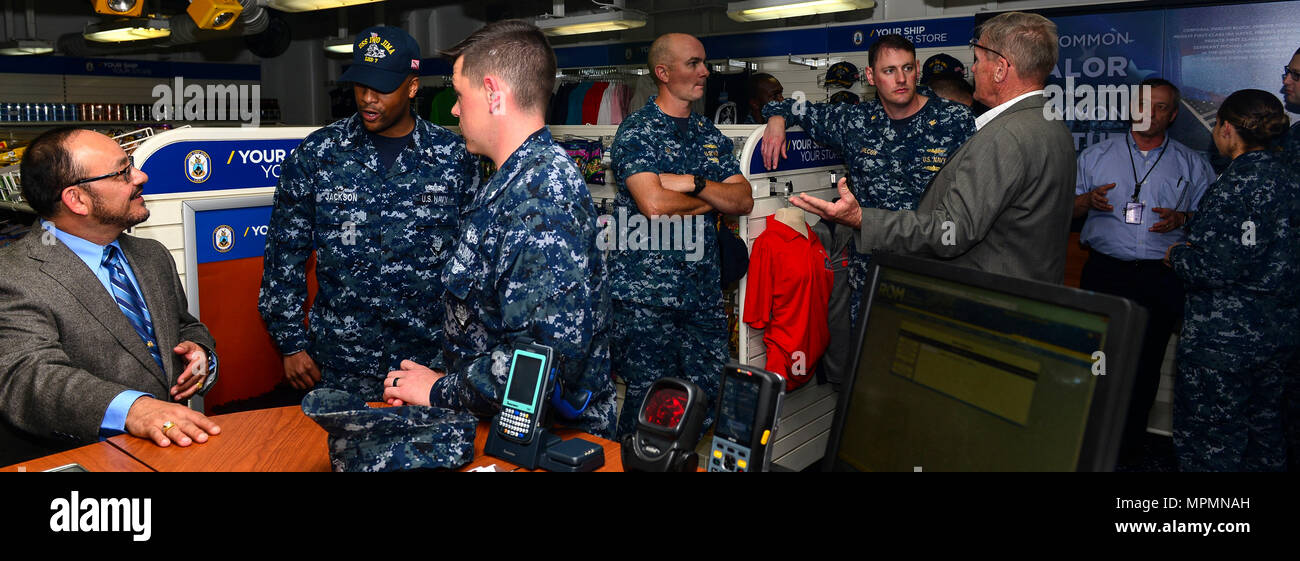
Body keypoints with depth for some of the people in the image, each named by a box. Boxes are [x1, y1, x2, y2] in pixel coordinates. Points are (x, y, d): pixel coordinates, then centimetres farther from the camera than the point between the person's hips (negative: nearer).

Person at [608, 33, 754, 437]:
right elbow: (654, 204, -19)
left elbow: (744, 201, 5)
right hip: (645, 293, -6)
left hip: (703, 293, 6)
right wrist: (715, 200, -2)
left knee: (707, 398, 5)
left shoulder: (711, 137, 16)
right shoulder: (637, 131, -4)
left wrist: (694, 183, -11)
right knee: (649, 402, 0)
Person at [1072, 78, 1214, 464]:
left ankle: (1128, 449, 16)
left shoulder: (1193, 165, 10)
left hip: (1161, 277, 0)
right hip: (1104, 271, 0)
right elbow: (1068, 208, 11)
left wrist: (1181, 219, -11)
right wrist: (1089, 200, -11)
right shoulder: (1097, 155, 11)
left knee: (1145, 366, 4)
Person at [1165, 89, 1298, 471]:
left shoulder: (1240, 183, -19)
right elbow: (1269, 251, 13)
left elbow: (1220, 266, -24)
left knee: (1207, 438, 1)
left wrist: (1176, 255, -6)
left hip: (1226, 336, -9)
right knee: (1262, 425, 21)